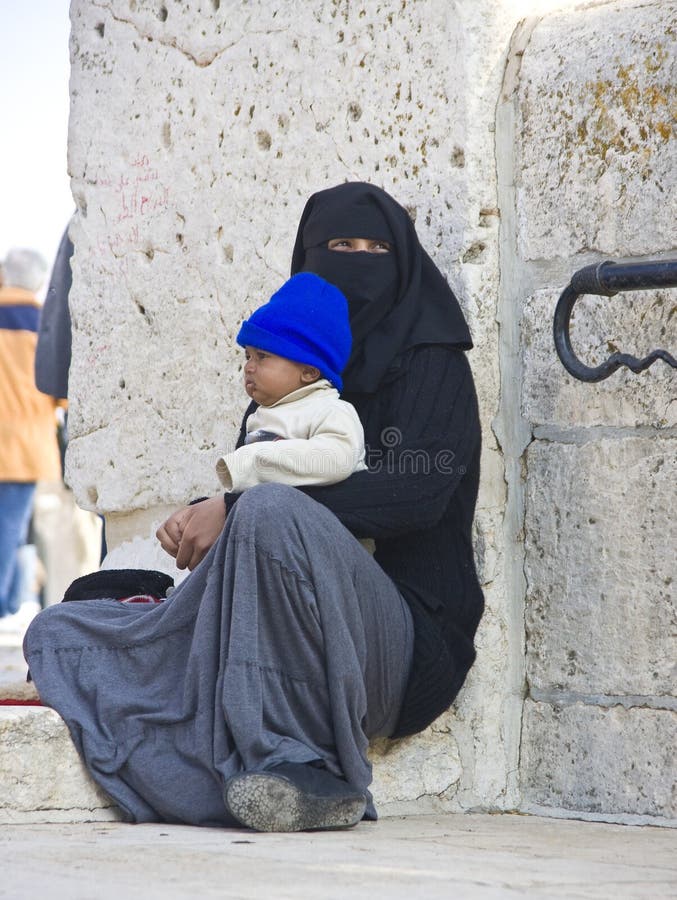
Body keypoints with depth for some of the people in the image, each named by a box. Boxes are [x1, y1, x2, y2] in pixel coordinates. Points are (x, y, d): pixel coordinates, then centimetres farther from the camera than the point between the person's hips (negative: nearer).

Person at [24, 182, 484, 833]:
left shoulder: (432, 363, 2)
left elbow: (416, 492, -15)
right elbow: (242, 480, 17)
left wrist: (236, 508, -20)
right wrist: (202, 518, -9)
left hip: (402, 636, -7)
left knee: (271, 513, -36)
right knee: (57, 634, -3)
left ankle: (313, 767, -30)